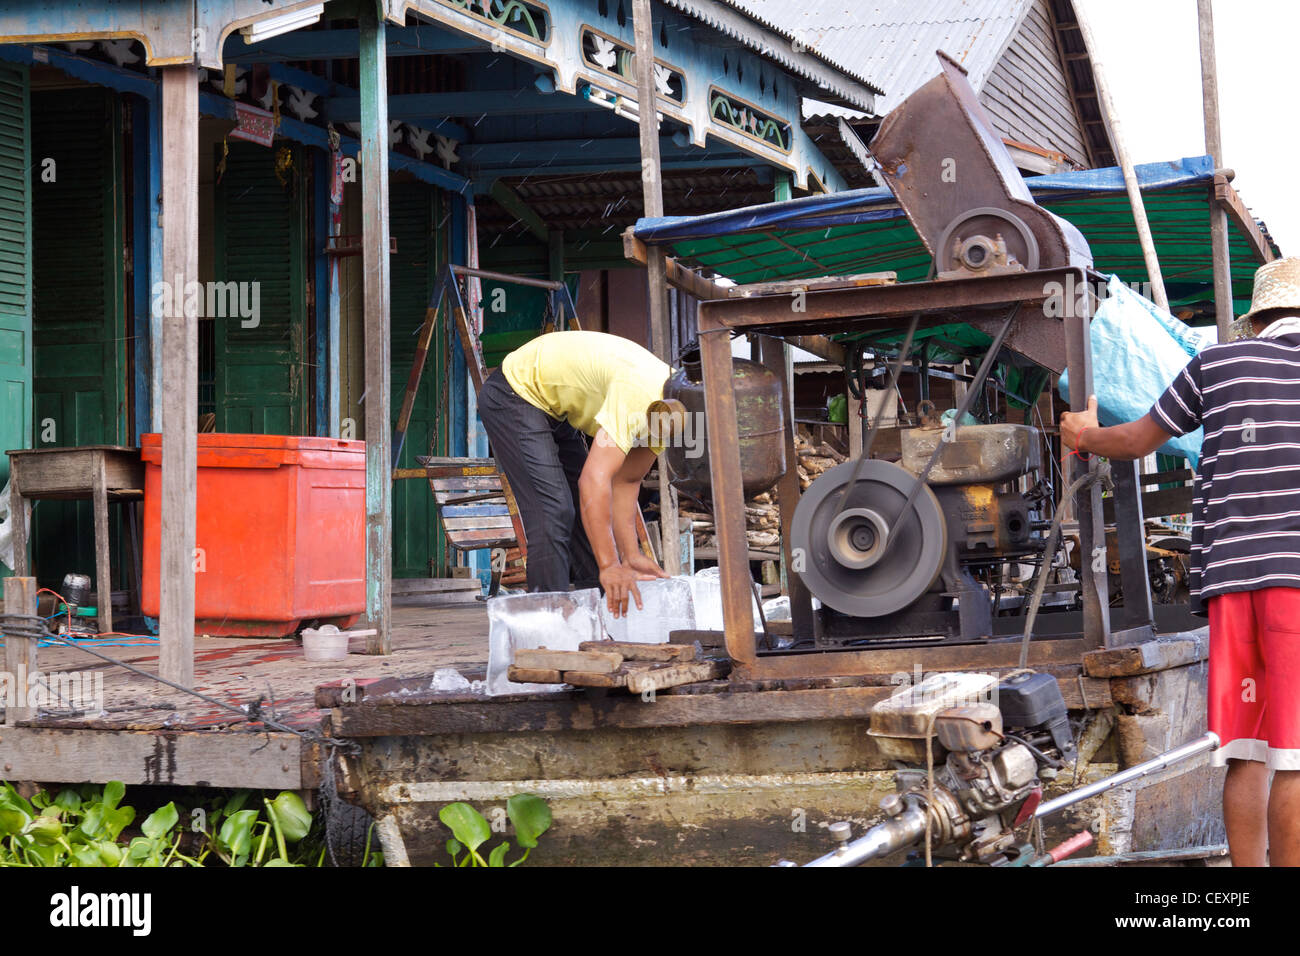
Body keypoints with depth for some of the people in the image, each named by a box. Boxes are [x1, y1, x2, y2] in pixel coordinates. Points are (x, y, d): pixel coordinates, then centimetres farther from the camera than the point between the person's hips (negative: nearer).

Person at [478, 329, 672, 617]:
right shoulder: (639, 392, -34)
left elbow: (625, 482, -1)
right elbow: (594, 480, -41)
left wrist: (631, 555, -9)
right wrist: (609, 566, -42)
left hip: (554, 410, 10)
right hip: (514, 394, -10)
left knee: (593, 513, 7)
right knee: (552, 513, -19)